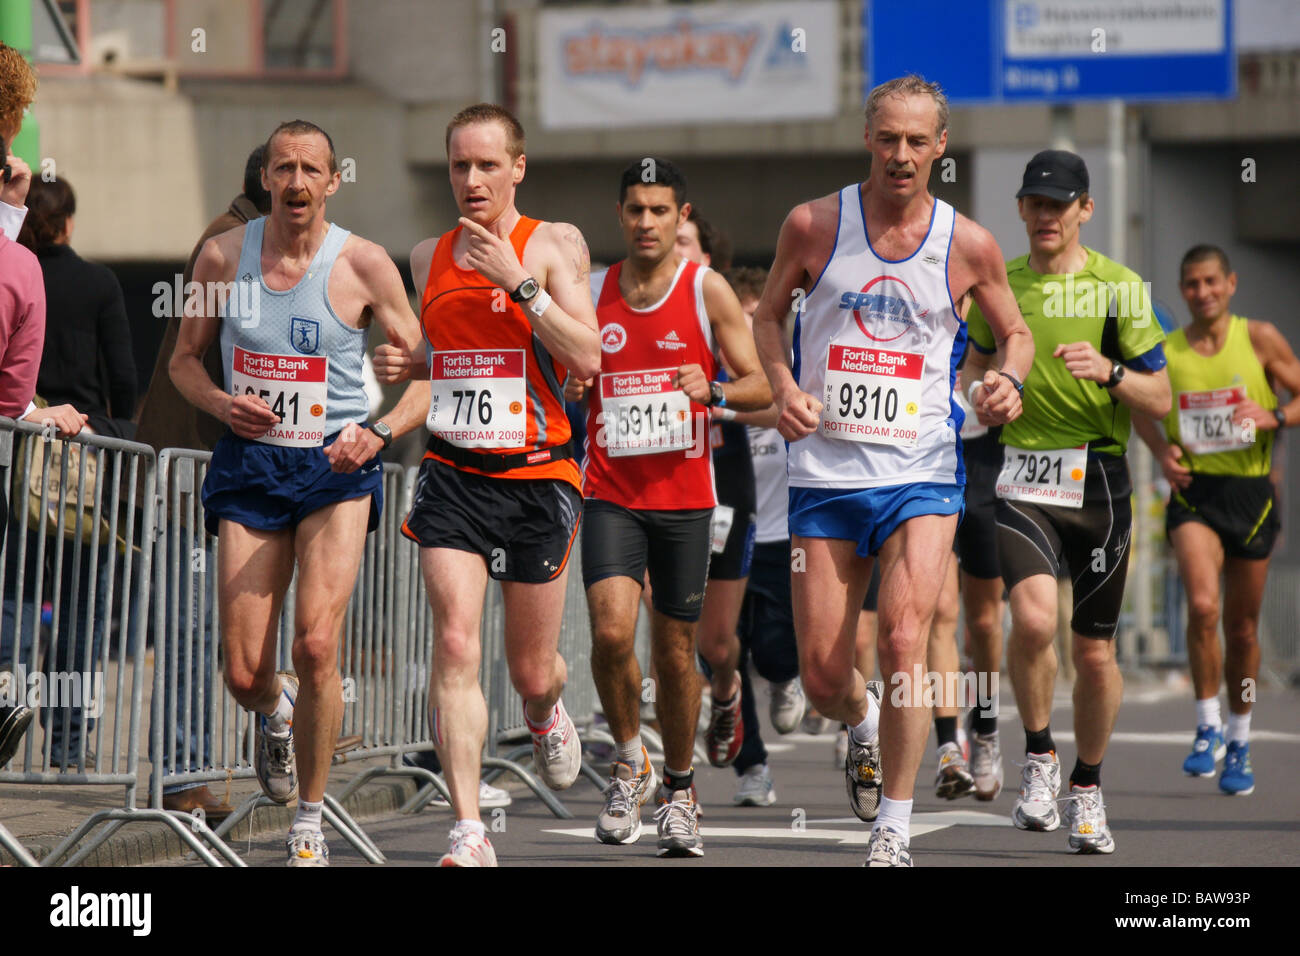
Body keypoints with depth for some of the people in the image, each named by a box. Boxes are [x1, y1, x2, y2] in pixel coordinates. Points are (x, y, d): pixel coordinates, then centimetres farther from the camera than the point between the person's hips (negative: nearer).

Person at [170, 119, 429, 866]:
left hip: (336, 468, -2)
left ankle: (310, 823, -2)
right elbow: (186, 358, 13)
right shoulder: (223, 257, 1)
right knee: (244, 675, -2)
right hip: (249, 465, 2)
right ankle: (276, 711, 39)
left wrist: (381, 431, -19)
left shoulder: (364, 265, -6)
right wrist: (222, 404, -8)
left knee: (317, 644, -19)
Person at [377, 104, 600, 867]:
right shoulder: (428, 257, 10)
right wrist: (403, 365, 4)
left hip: (536, 476, -2)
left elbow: (586, 360, -14)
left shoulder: (555, 245, -3)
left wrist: (519, 281, -20)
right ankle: (469, 834, -18)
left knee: (531, 670, 9)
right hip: (453, 474, 2)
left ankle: (547, 712, 49)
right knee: (455, 647, -16)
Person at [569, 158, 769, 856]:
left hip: (684, 495, -1)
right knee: (611, 631, -19)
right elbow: (564, 388, 17)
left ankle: (679, 791, 24)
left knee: (676, 651, 6)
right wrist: (568, 391, -7)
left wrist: (716, 391, -21)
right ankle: (630, 763, 5)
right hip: (610, 492, 1)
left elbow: (762, 387, 0)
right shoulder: (590, 294, 6)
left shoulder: (707, 290, 0)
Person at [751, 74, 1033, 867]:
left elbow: (1016, 332, 14)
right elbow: (770, 314, 13)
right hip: (826, 473, 1)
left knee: (904, 640, -20)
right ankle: (865, 728, 41)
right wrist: (784, 384, -5)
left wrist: (1010, 378, -8)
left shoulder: (968, 246, 0)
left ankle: (894, 828, -9)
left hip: (921, 472, -1)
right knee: (823, 675, 3)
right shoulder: (814, 225, 0)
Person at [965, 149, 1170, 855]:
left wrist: (1109, 371, -19)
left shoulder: (1120, 287, 0)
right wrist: (983, 394, 1)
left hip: (1099, 483, 0)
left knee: (1094, 649, 6)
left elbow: (1160, 400, 0)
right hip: (1022, 479, 0)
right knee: (1033, 618, -24)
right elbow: (977, 363, 24)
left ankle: (1087, 786, 27)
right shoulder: (1000, 284, 7)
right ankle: (1038, 757, -2)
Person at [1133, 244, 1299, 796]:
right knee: (1202, 606, -23)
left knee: (1242, 628, 9)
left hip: (1251, 492, 1)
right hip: (1194, 491, -1)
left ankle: (1239, 742, 26)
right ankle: (1208, 728, -9)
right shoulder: (1165, 351, 2)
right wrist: (1161, 449, -1)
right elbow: (1141, 406, 18)